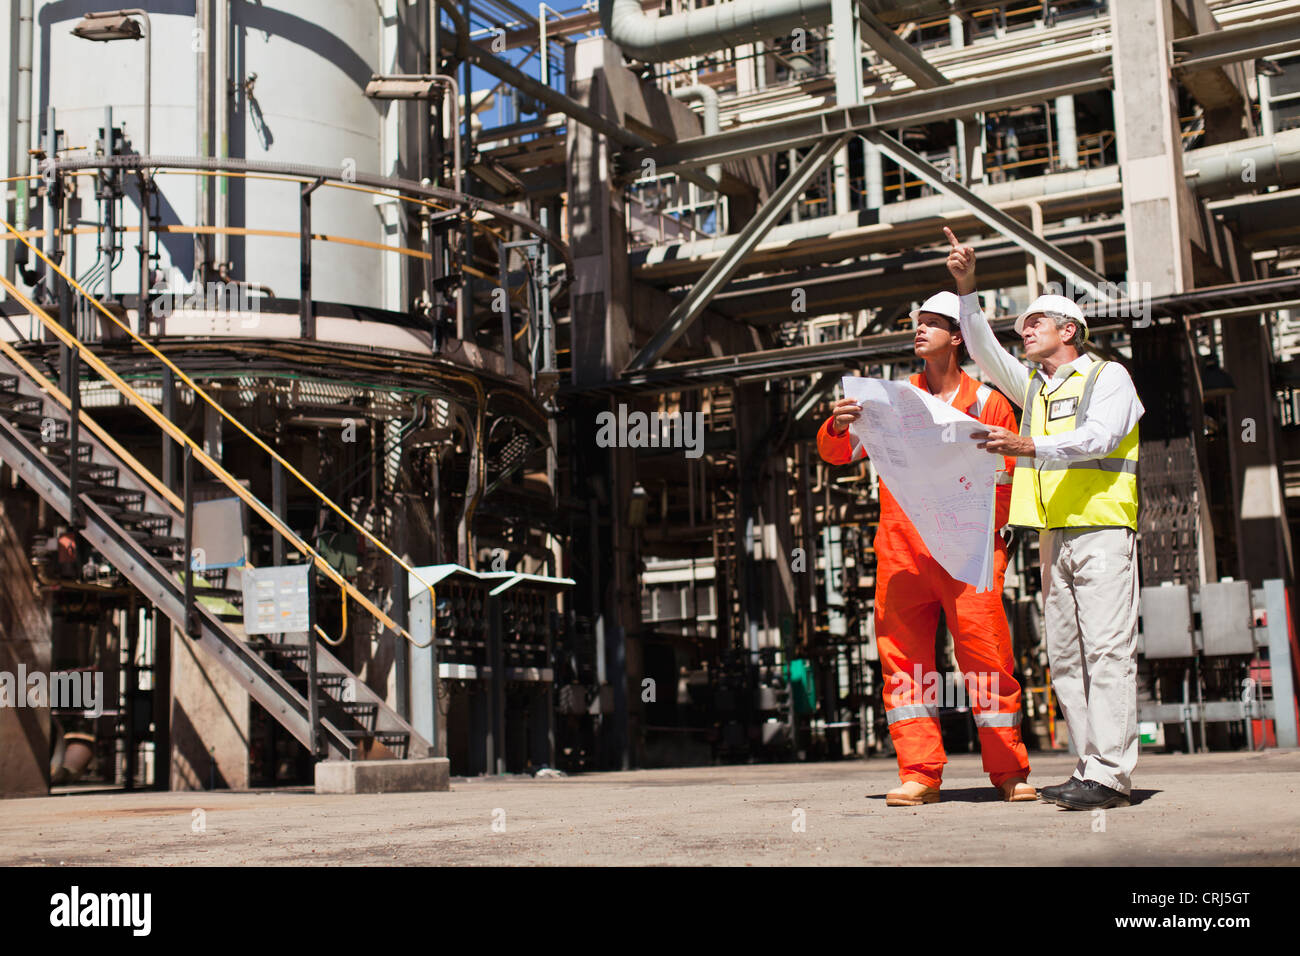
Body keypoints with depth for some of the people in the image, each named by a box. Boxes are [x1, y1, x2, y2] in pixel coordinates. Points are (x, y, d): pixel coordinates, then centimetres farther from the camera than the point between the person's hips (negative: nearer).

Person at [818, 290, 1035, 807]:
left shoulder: (987, 402, 6)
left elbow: (1004, 483, 4)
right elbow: (836, 453, 11)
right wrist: (839, 425, -11)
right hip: (901, 547, 3)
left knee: (986, 655, -5)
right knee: (903, 658, 0)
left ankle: (1009, 772, 5)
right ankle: (919, 774, 5)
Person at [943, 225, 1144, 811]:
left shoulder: (1108, 376, 4)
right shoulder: (1031, 385, 23)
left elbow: (1099, 438, -12)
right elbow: (983, 350, 15)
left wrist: (1030, 447, -24)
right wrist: (967, 287, 4)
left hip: (1102, 529, -7)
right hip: (1052, 534, 7)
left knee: (1107, 649, -12)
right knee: (1065, 655, 3)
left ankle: (1110, 775, -15)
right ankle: (1091, 768, 6)